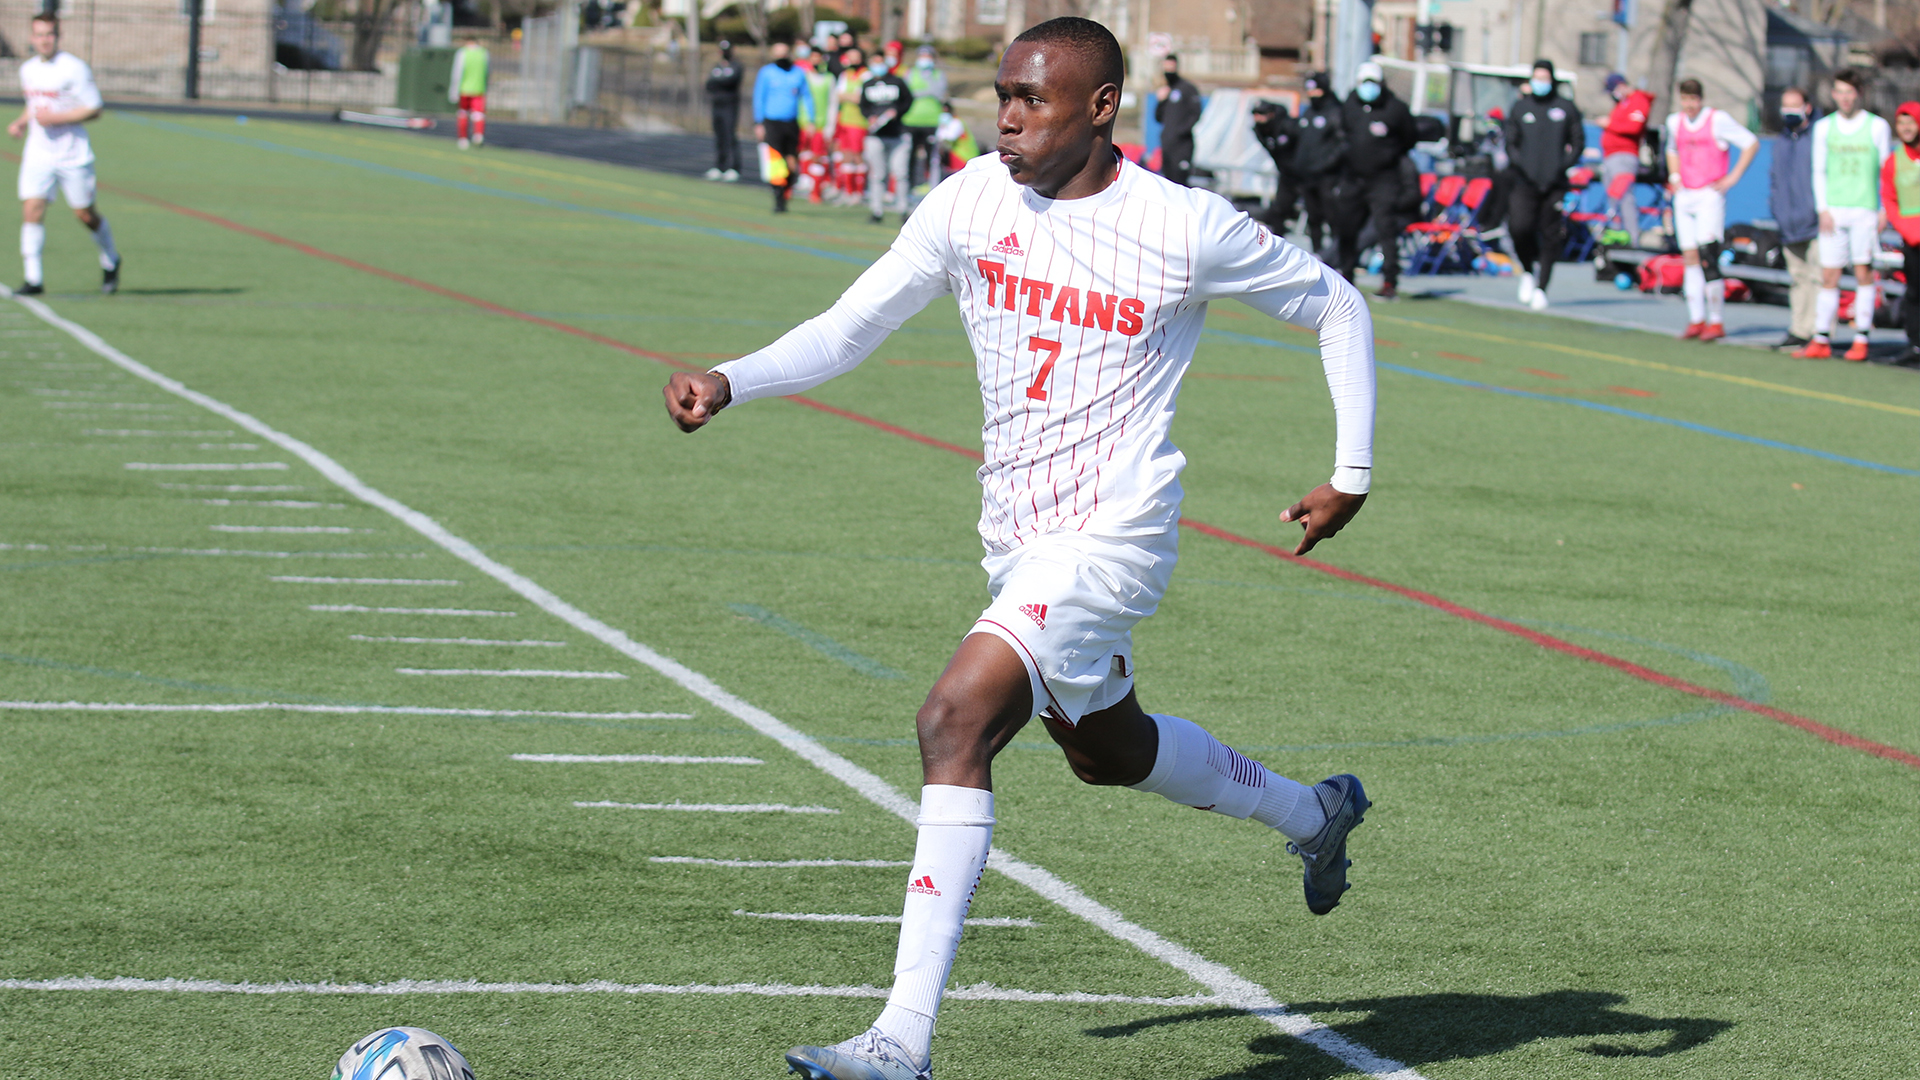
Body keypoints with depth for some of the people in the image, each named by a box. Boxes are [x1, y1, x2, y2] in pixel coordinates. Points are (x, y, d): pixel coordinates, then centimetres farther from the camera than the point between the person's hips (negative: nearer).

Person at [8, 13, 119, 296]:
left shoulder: (74, 68, -11)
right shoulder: (28, 70, 8)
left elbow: (94, 109, -12)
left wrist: (55, 118, -20)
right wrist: (21, 122, 5)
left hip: (73, 154, -4)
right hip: (38, 154, 4)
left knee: (85, 214, 5)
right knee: (32, 210, -11)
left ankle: (110, 262, 32)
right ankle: (33, 279, -10)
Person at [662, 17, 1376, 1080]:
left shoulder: (1185, 227, -14)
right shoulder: (972, 202, -2)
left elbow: (1336, 307, 1)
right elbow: (846, 331, 1)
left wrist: (1351, 473, -1)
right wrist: (729, 381, -16)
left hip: (1111, 535, -7)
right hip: (1016, 535, 7)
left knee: (955, 720, -25)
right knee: (1104, 749, 27)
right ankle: (1314, 813, 57)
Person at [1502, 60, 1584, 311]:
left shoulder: (1565, 108, 7)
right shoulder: (1520, 107, 9)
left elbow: (1578, 141, 9)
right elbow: (1511, 142, 11)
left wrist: (1565, 164, -6)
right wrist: (1518, 163, -7)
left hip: (1554, 183, 0)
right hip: (1524, 181, 0)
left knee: (1550, 236, -2)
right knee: (1519, 228, -15)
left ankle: (1541, 288, 6)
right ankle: (1528, 271, 11)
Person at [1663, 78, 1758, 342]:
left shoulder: (1718, 120, -6)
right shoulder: (1675, 122, 12)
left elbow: (1751, 143, -3)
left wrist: (1733, 177, -7)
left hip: (1709, 194, -6)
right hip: (1684, 196, 6)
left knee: (1707, 256, -15)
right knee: (1689, 257, 4)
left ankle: (1716, 322, -11)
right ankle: (1696, 320, 8)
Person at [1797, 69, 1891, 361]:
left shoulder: (1877, 127, 3)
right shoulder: (1824, 127, 9)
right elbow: (1819, 171, 11)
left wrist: (1885, 212, -2)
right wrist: (1823, 209, 0)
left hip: (1865, 209, -2)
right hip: (1833, 212, 2)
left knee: (1863, 273, -4)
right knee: (1829, 277, 0)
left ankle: (1861, 340, 0)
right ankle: (1821, 341, 3)